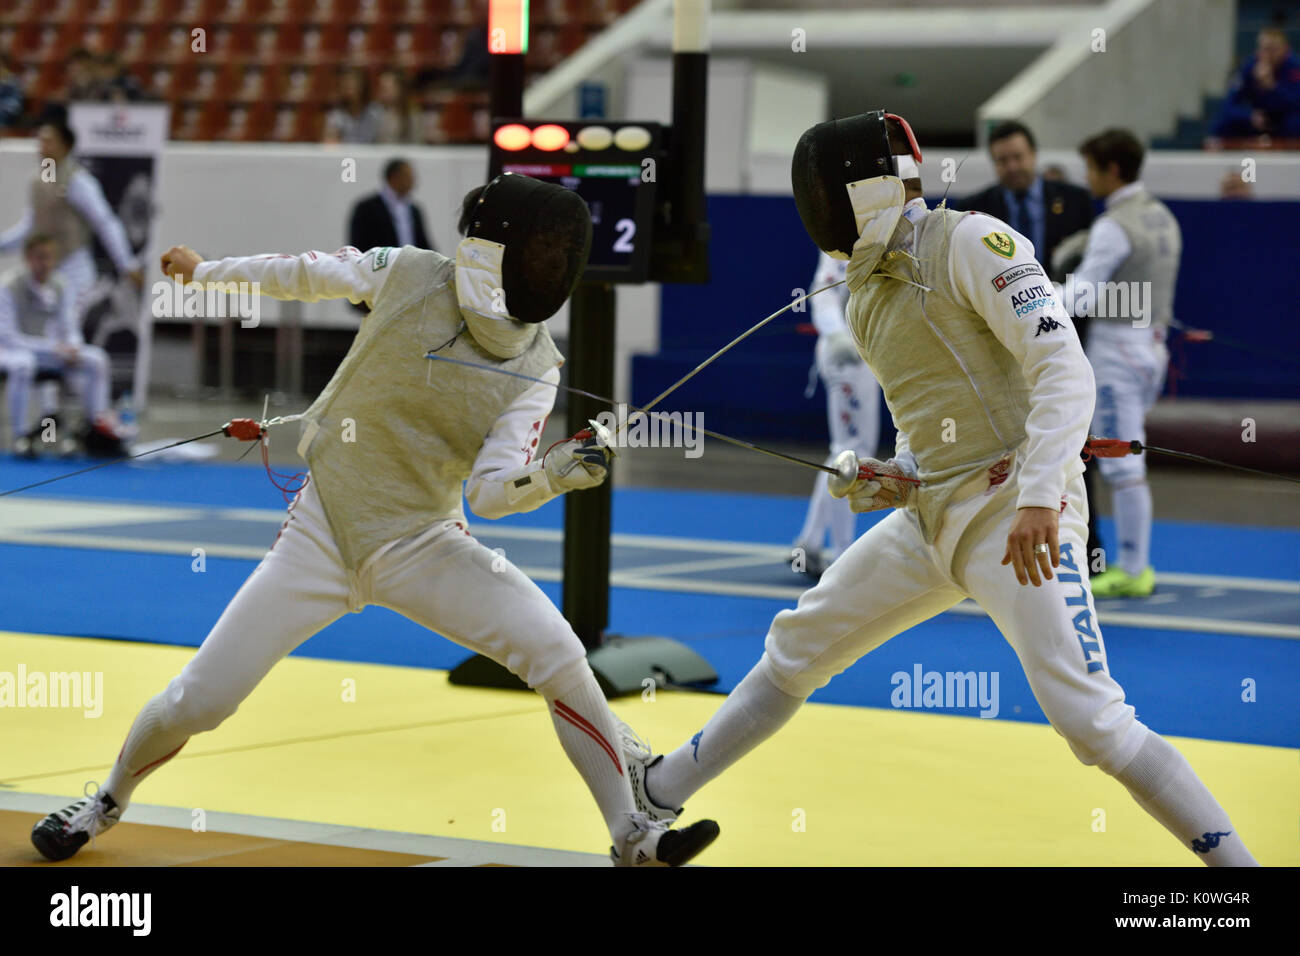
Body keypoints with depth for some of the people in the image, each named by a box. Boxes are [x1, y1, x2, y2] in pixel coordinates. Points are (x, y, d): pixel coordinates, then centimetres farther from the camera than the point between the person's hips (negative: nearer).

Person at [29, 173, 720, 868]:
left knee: (558, 656, -23)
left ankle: (631, 837, -10)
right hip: (321, 535, 0)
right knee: (196, 703, -4)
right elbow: (307, 273, 5)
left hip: (423, 545, 0)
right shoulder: (408, 275, -14)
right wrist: (206, 270, 18)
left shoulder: (535, 367, -13)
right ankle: (110, 800, 28)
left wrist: (552, 474, -45)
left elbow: (491, 492, -24)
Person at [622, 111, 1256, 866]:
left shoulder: (973, 243, -14)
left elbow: (1065, 371, -23)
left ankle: (1238, 864, -10)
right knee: (797, 647, 17)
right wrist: (899, 479, 3)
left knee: (1092, 721, -20)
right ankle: (661, 789, 34)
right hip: (934, 516, 9)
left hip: (1017, 516, -8)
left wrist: (1038, 497, -34)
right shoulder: (868, 294, 12)